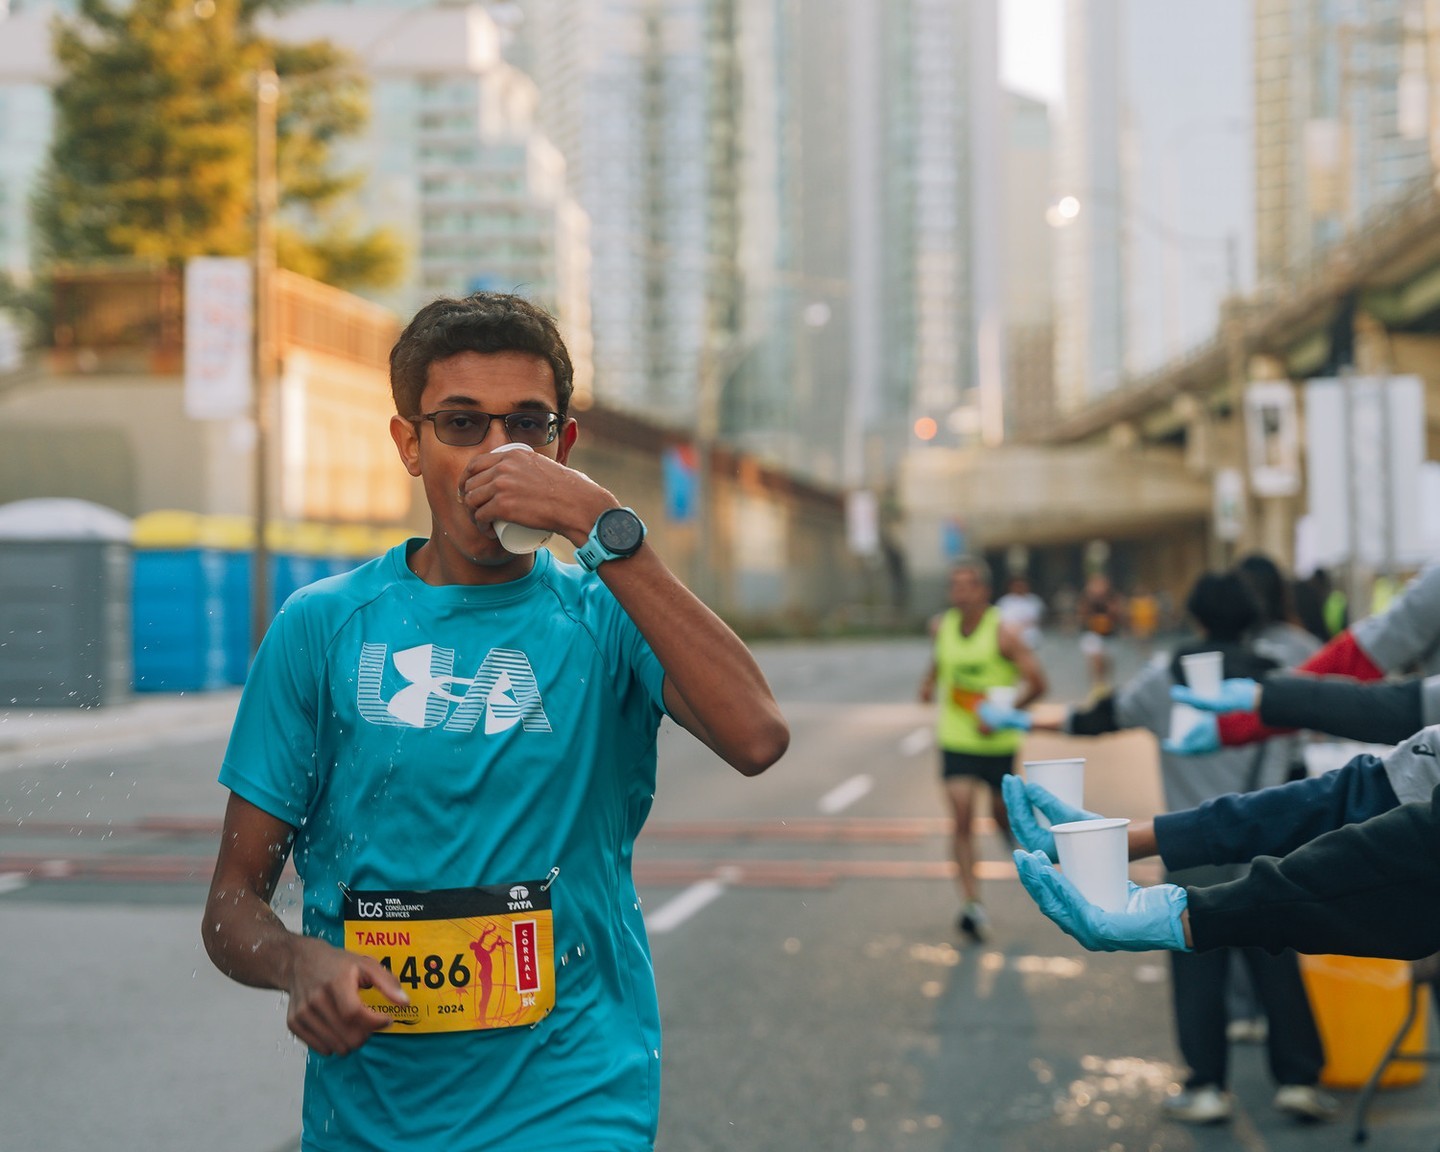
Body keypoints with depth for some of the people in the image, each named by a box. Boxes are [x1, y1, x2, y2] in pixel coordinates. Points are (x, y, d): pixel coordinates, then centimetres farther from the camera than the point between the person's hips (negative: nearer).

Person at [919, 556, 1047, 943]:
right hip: (956, 740, 2)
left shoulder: (1003, 634, -14)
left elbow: (1037, 683, -14)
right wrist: (930, 682, 6)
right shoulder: (942, 627, 1)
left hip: (997, 741, -2)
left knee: (1002, 814, 13)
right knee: (961, 819, -10)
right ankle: (973, 905, -10)